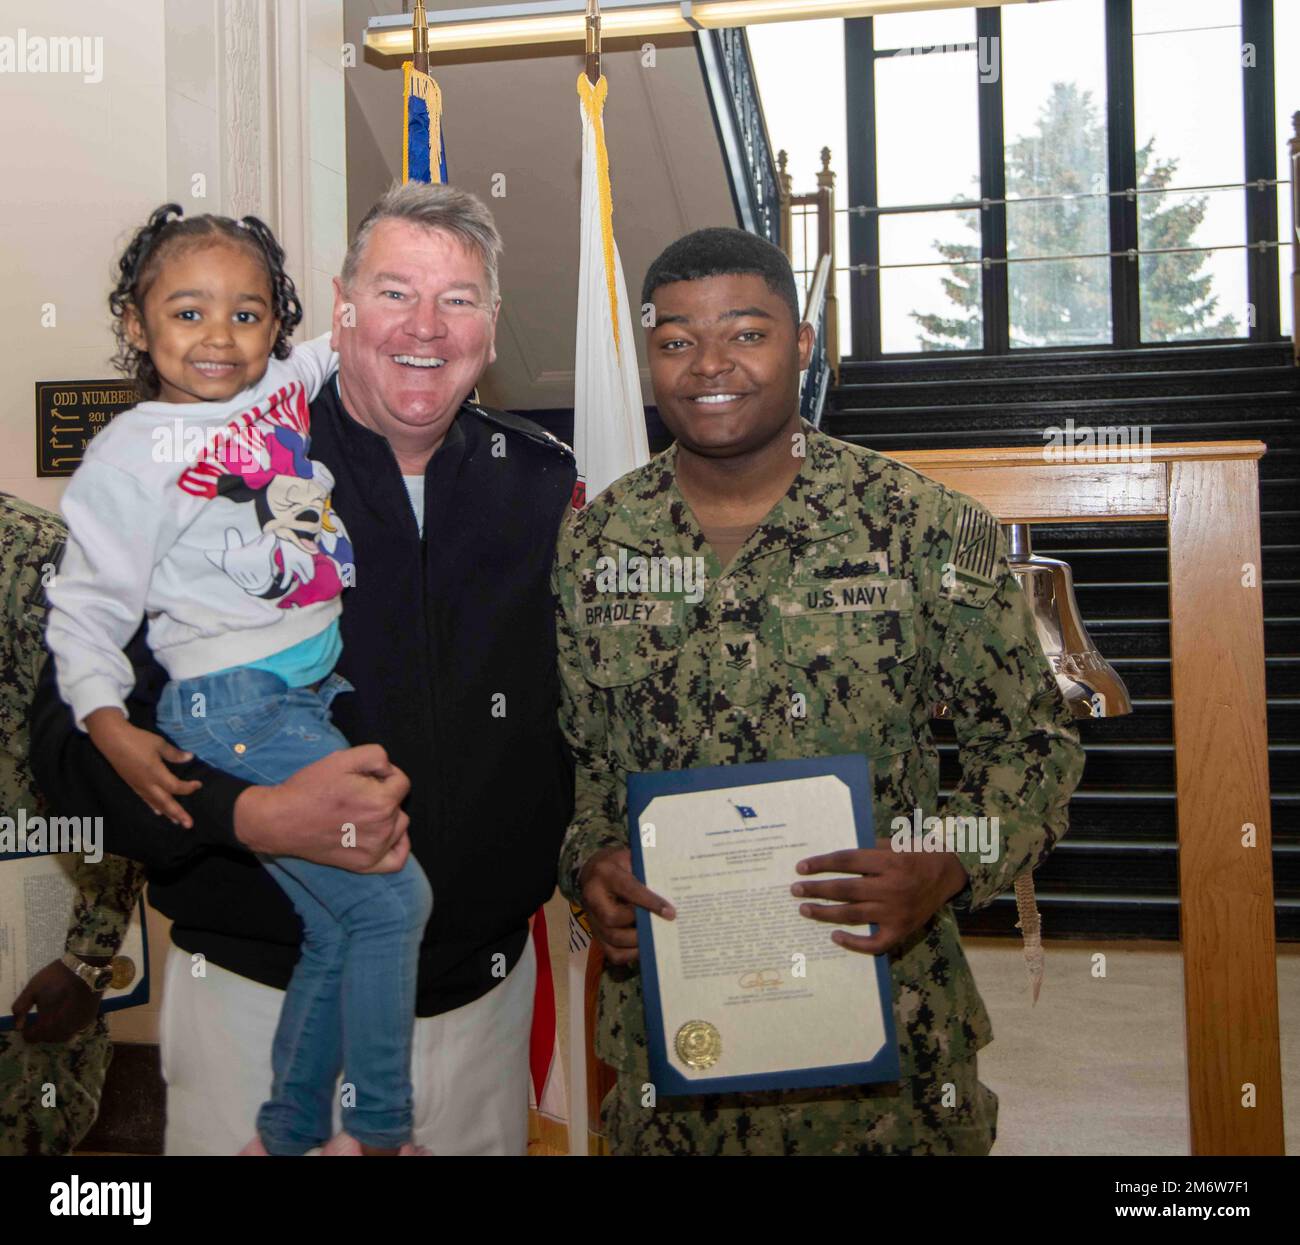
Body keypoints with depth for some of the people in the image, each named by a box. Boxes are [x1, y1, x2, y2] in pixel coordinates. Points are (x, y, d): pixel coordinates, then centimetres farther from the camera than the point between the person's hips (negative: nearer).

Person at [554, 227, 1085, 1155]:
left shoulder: (925, 526, -9)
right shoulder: (591, 544, 0)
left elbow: (1028, 735, -3)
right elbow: (571, 753, 8)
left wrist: (947, 864, -18)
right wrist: (587, 861, -9)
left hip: (885, 1006, -1)